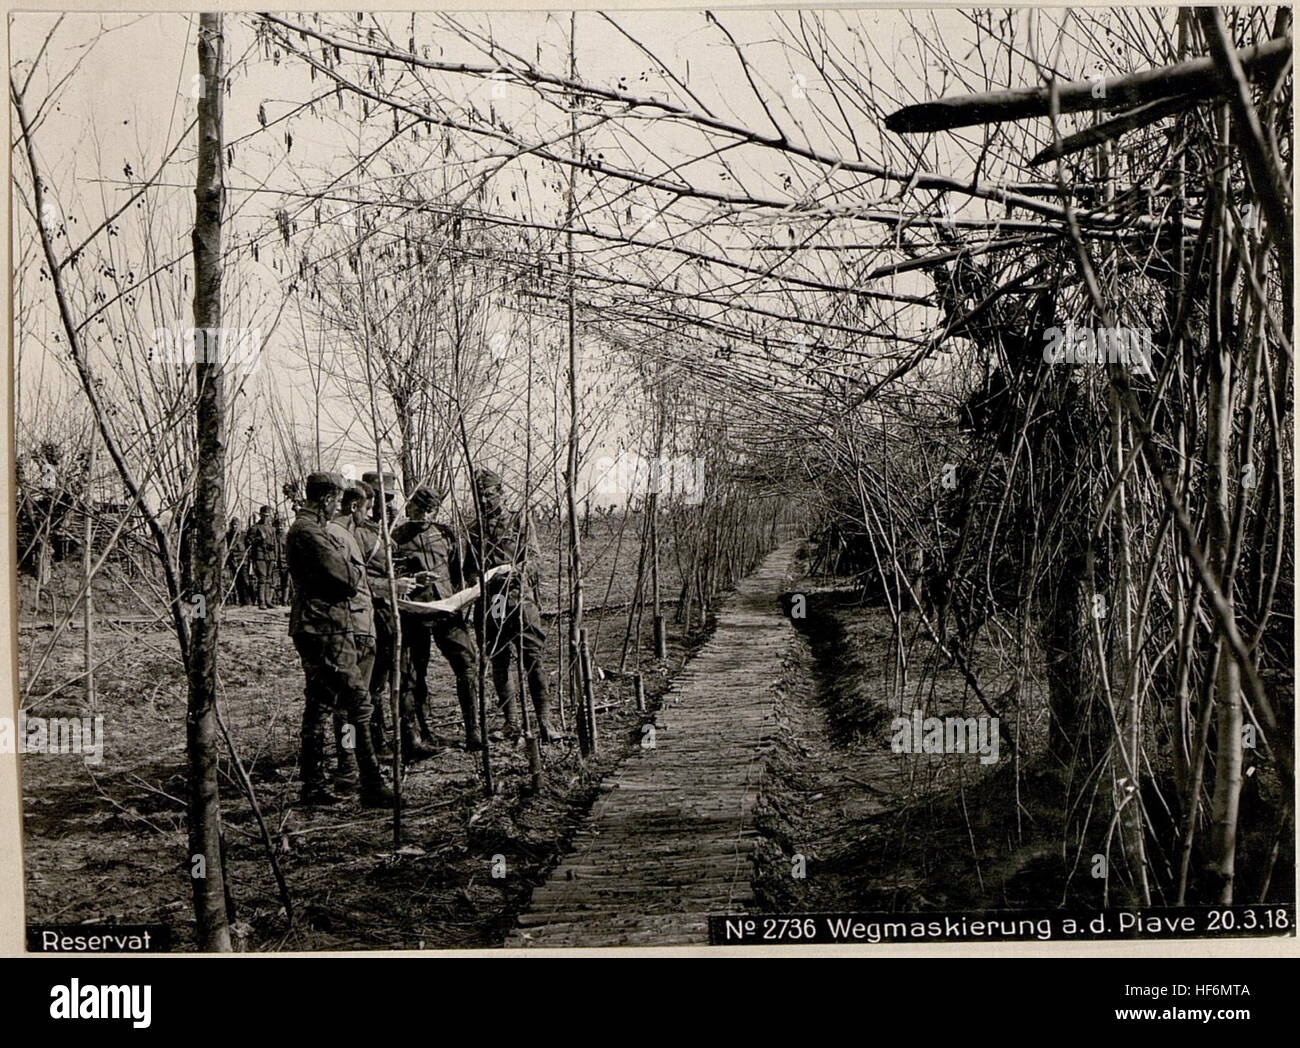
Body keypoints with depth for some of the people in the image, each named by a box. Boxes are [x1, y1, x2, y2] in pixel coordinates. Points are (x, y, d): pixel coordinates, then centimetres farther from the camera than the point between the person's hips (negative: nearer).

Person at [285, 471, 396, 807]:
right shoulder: (309, 532, -15)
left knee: (318, 704, 13)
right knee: (357, 700, -10)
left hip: (317, 629, 11)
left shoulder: (307, 529, 19)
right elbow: (348, 578, -18)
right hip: (325, 629, -11)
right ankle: (372, 786, -8)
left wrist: (347, 565, 4)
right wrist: (356, 565, 2)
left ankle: (313, 786, 18)